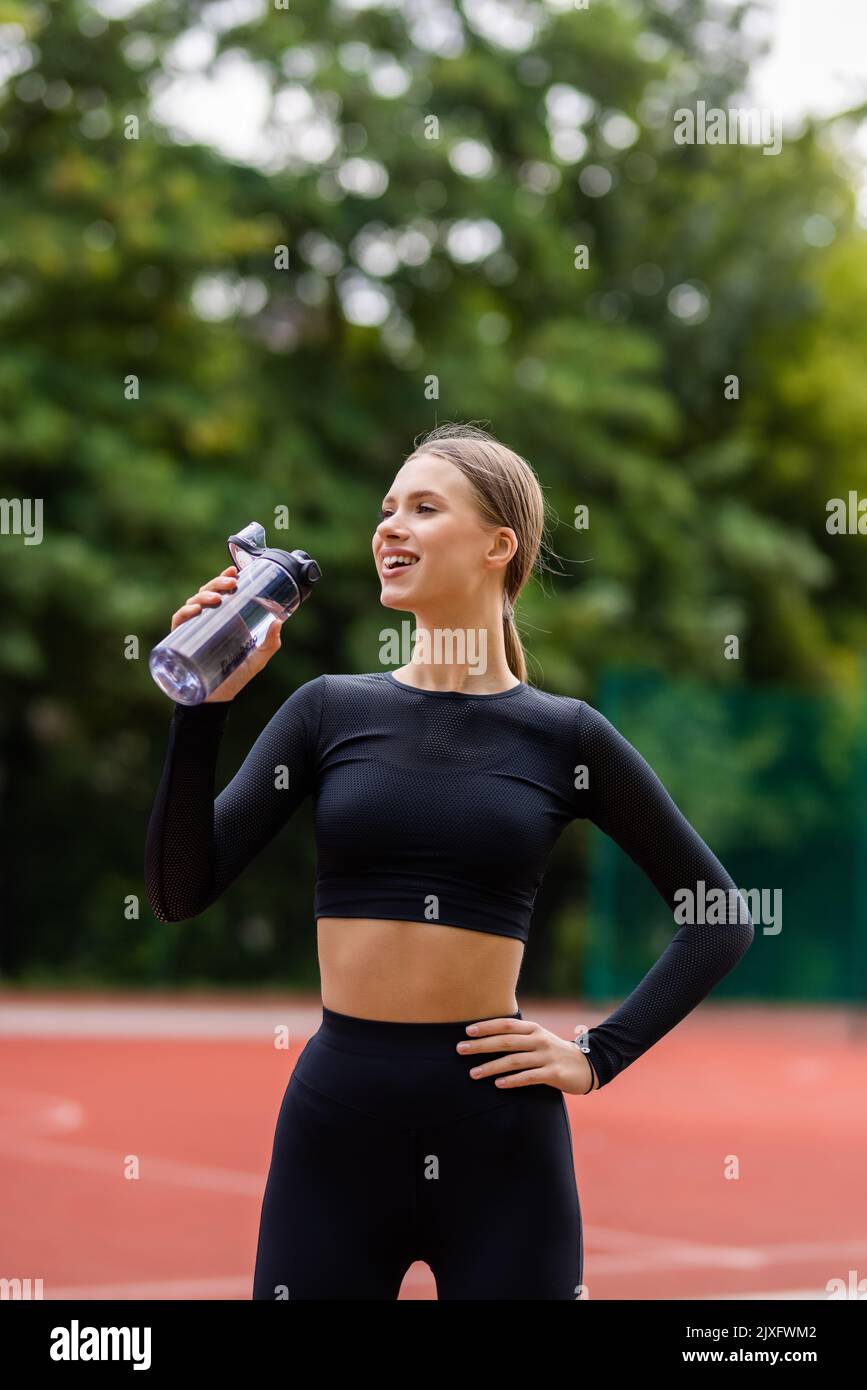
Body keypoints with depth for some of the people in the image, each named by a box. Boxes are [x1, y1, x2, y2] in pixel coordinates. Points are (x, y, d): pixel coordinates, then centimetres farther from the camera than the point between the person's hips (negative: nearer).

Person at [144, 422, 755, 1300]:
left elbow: (718, 919, 8)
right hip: (336, 1117, 1)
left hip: (499, 1129, -1)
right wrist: (206, 703, -9)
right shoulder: (329, 712, 5)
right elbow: (180, 892, -2)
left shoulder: (563, 735, 1)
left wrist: (600, 1055, 0)